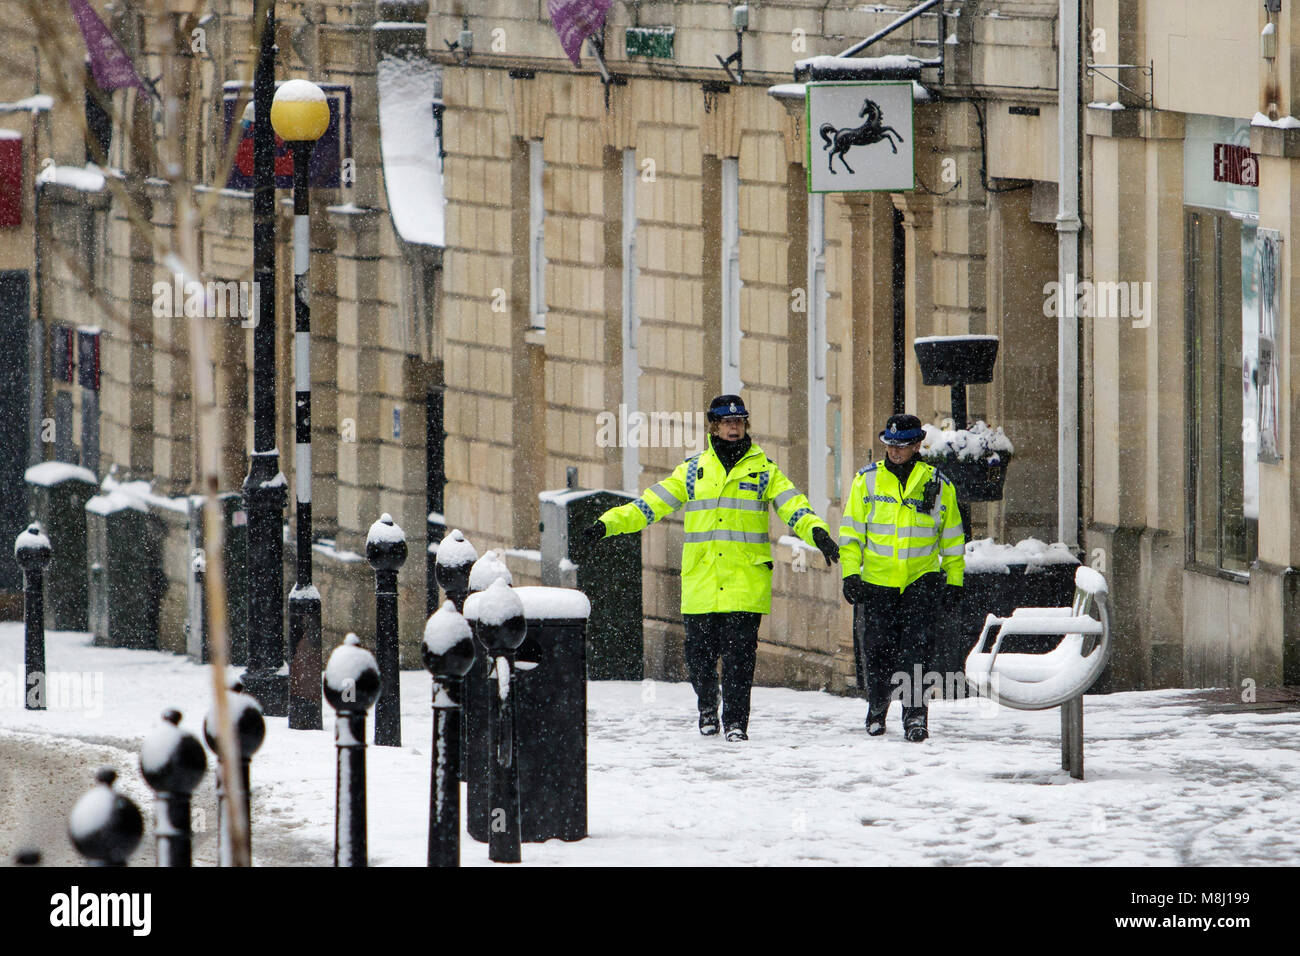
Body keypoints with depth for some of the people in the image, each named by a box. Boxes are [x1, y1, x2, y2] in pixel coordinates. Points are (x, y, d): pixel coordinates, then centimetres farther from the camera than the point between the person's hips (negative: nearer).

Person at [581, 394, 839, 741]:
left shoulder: (763, 470, 8)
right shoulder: (693, 471, 12)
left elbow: (793, 505, -3)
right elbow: (651, 503, 9)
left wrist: (816, 532, -22)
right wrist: (608, 523, 0)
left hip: (746, 580, -2)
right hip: (701, 580, 2)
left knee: (739, 654, -9)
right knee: (700, 653, 4)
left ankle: (736, 721, -2)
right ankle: (707, 708, 29)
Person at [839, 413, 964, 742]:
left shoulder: (938, 485, 2)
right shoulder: (867, 480, 2)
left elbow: (952, 538, 11)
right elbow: (852, 532, 5)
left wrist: (954, 579, 9)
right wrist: (851, 573, -2)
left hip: (923, 578, -1)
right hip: (878, 579, 1)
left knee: (917, 642, -15)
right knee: (879, 647, 4)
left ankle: (915, 712, -16)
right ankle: (877, 708, 25)